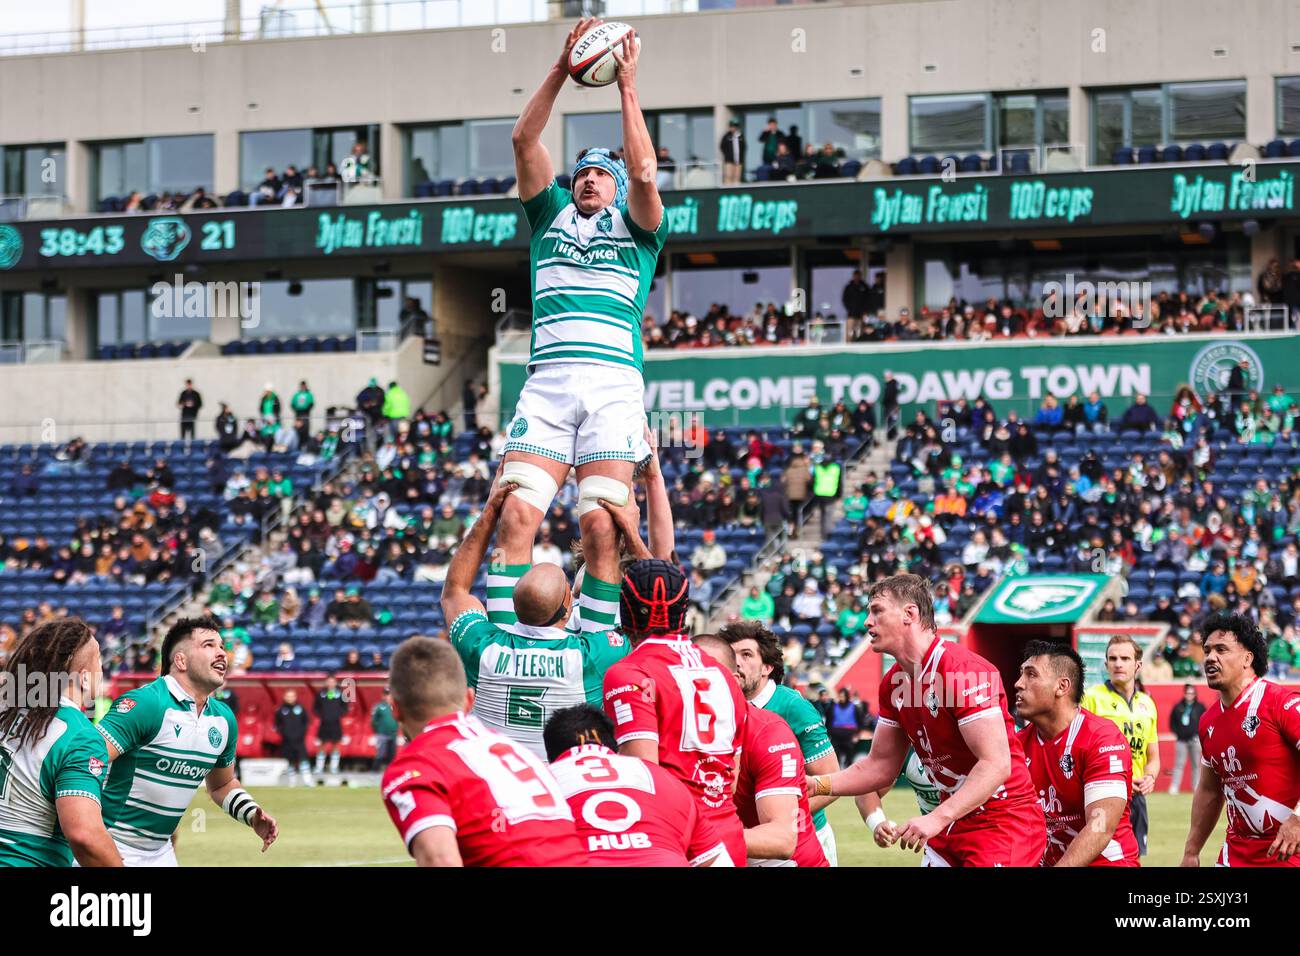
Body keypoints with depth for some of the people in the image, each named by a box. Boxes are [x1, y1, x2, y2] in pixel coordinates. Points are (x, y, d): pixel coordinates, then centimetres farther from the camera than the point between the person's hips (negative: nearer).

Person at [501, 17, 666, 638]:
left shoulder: (637, 227, 18)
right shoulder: (552, 214, 25)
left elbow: (643, 175, -2)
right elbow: (524, 140, 13)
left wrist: (627, 86, 1)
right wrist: (561, 70, 5)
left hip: (614, 382, -2)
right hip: (547, 380, 2)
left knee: (601, 525, -11)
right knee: (517, 513, -14)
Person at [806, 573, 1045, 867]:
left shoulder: (964, 670, -20)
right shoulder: (894, 683, 7)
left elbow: (996, 764, -26)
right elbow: (881, 766, 14)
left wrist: (938, 818, -33)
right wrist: (817, 785, -1)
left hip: (1004, 822, -8)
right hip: (955, 825, 8)